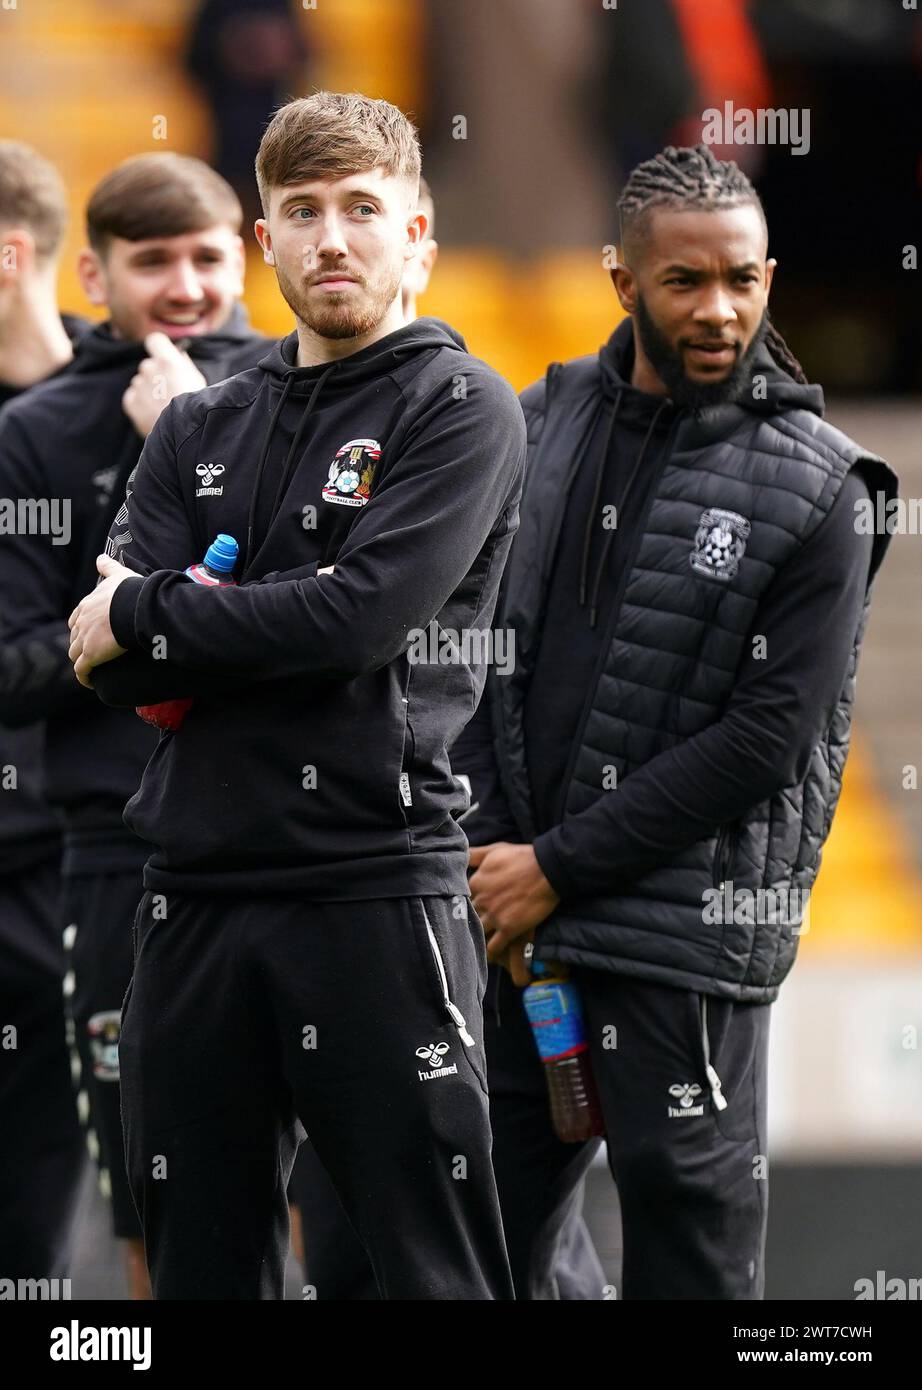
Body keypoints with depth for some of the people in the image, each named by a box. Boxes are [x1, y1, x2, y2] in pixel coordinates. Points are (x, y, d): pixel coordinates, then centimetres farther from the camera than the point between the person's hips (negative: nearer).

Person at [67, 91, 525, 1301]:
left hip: (375, 891, -6)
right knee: (200, 1264, 9)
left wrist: (145, 618, -5)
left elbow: (360, 614, -15)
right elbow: (107, 664, 4)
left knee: (434, 1264, -5)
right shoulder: (201, 430, 17)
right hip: (196, 889, 6)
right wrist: (262, 635, -11)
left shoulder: (460, 411, 0)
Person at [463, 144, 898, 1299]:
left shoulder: (817, 492, -6)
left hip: (687, 940, -5)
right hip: (502, 909, 5)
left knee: (690, 1248, 0)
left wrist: (559, 868, -12)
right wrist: (495, 852, -2)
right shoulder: (540, 422, 8)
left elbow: (764, 740, -11)